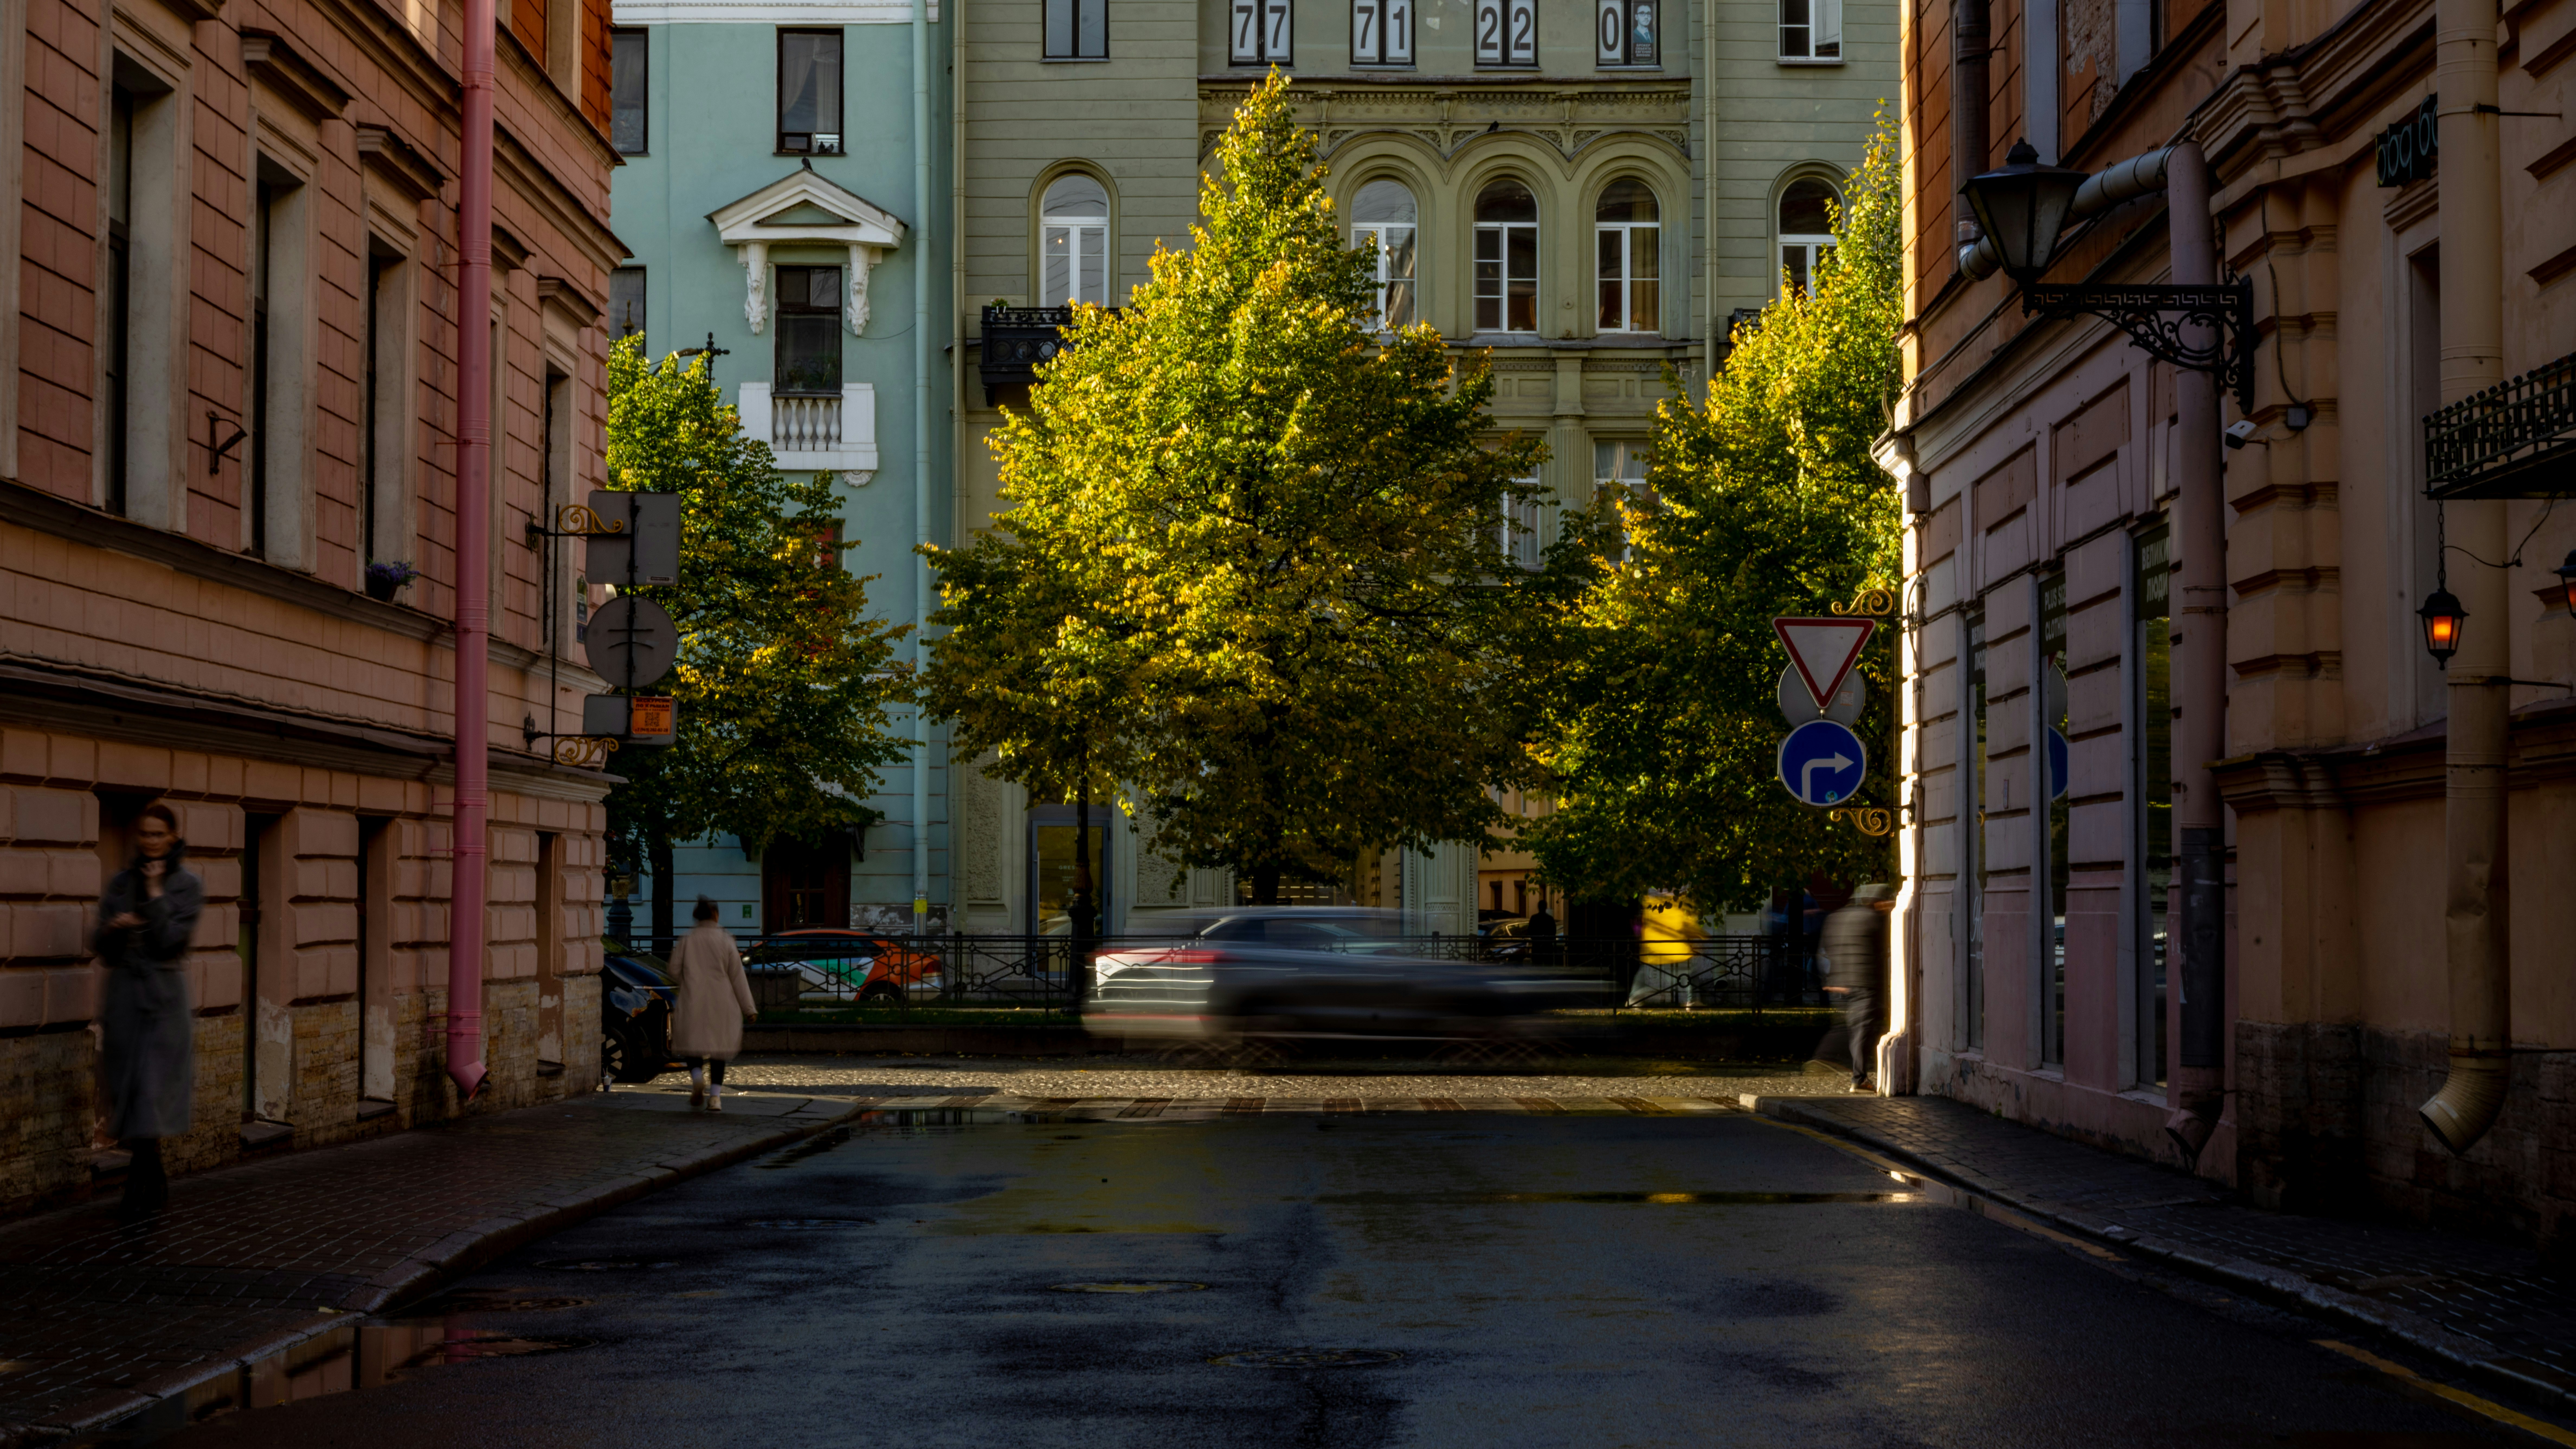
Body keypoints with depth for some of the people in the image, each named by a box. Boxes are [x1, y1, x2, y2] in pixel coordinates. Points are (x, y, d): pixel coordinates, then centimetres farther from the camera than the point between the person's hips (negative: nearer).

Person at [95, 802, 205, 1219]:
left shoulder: (188, 886, -2)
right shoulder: (121, 883, 8)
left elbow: (173, 942, -13)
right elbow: (101, 947, 6)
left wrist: (155, 895, -13)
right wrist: (114, 928, -15)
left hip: (164, 996, -4)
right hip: (124, 993, 4)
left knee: (150, 1092, -8)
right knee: (127, 1091, 7)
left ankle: (141, 1191, -3)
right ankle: (156, 1181, 22)